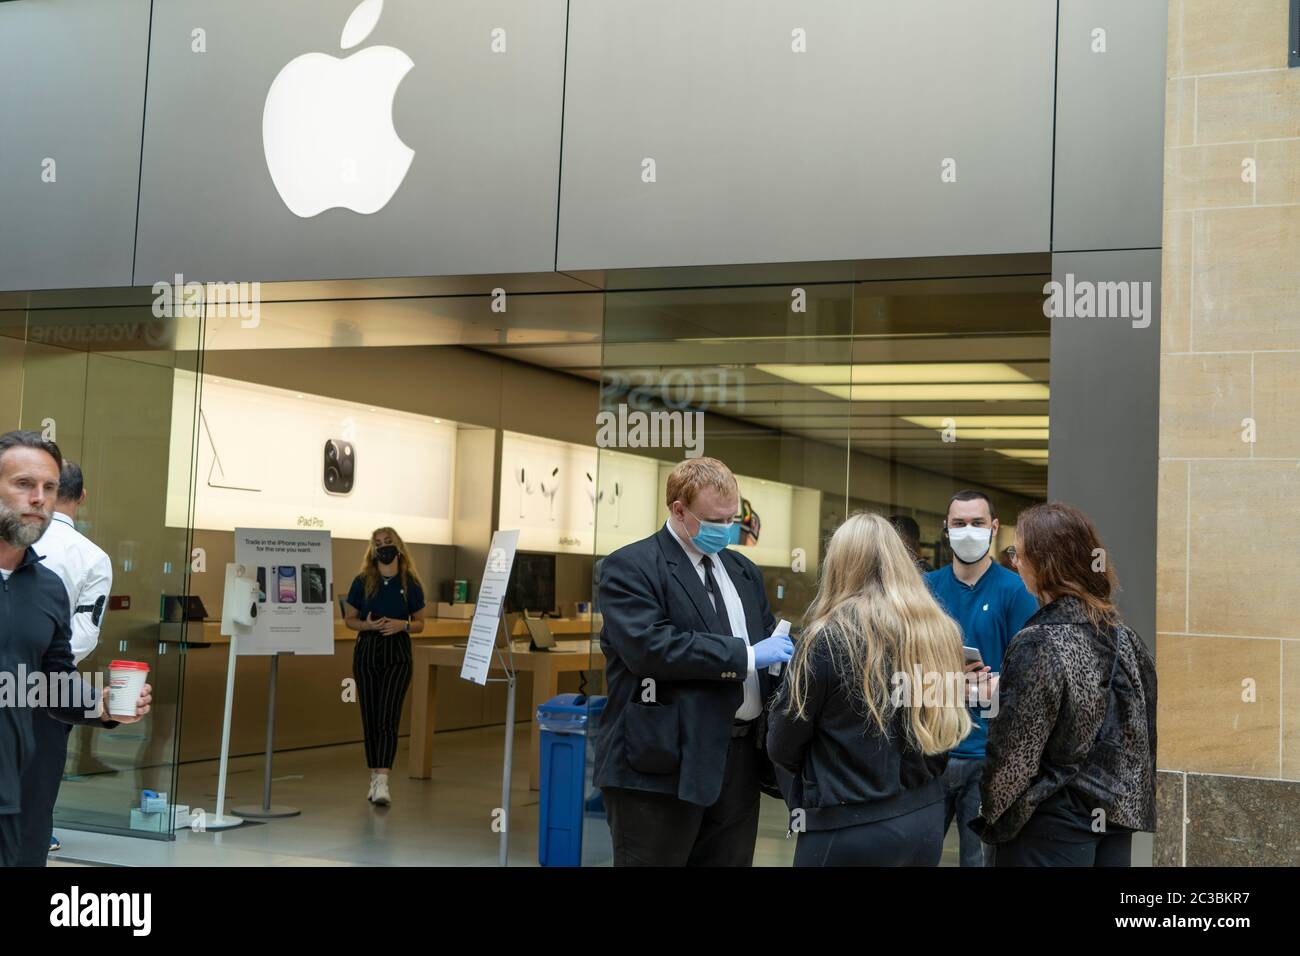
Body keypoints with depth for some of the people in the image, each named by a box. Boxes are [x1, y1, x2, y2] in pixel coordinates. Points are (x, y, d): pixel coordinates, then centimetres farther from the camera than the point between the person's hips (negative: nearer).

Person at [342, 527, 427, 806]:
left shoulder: (411, 584, 1)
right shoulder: (362, 582, 2)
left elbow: (420, 623, 9)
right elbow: (349, 619, 8)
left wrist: (403, 625, -12)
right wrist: (367, 625, -13)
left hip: (397, 653, -2)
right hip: (367, 651, 2)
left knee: (388, 718, -12)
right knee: (370, 718, 5)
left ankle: (382, 782, -19)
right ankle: (375, 778, 17)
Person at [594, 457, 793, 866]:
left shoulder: (743, 569, 18)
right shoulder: (630, 568, -7)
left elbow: (767, 636, 23)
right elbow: (650, 647, -20)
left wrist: (782, 653, -2)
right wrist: (745, 655, -19)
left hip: (739, 759, 7)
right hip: (664, 763, -7)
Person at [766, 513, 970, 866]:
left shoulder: (827, 637, -15)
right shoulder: (941, 632, 0)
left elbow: (782, 746, -7)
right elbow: (946, 733, 11)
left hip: (847, 828, -5)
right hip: (926, 821, 6)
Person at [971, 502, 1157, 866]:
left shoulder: (1038, 644, -20)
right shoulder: (1122, 635, 1)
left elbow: (1013, 753, -18)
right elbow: (1138, 734, 10)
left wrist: (992, 814, -2)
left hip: (1051, 830, -7)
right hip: (1115, 820, 7)